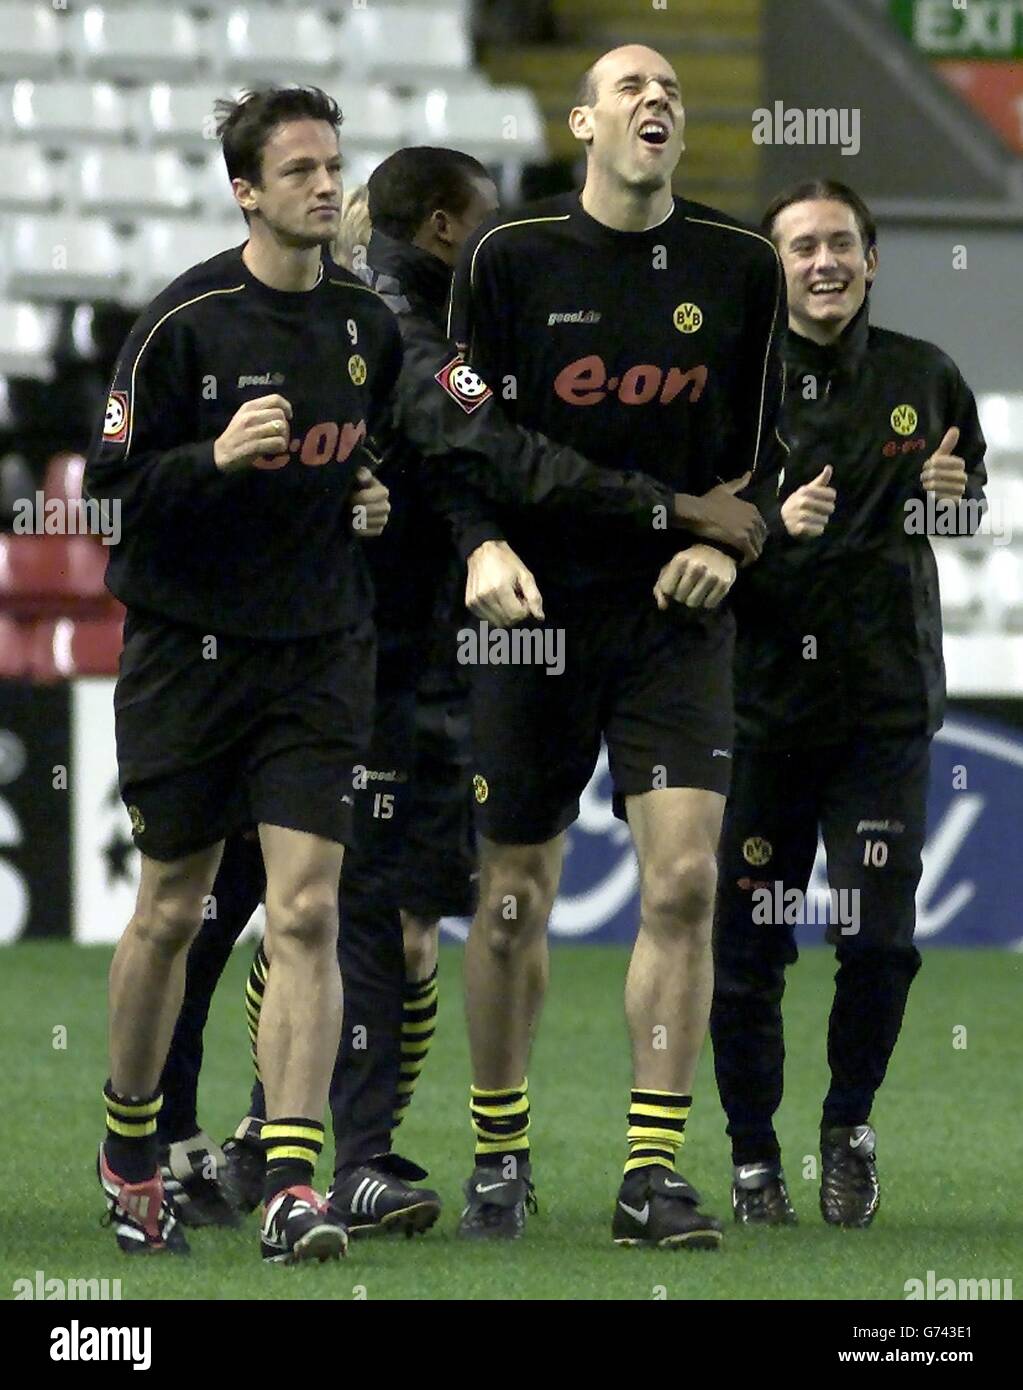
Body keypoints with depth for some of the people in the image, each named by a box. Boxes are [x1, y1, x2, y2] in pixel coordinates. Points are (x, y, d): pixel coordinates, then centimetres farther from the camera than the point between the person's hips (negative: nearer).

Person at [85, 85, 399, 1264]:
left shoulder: (367, 322, 6)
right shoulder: (184, 321, -9)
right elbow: (112, 481, -11)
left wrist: (375, 499, 6)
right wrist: (216, 457, -25)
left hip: (320, 653, 3)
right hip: (190, 646, -3)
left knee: (305, 912, -9)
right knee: (170, 912, 8)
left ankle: (291, 1186, -13)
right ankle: (129, 1149, 29)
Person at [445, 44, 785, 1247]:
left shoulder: (739, 266, 5)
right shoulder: (509, 257, -1)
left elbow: (759, 444, 13)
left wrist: (730, 544, -3)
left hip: (675, 617, 1)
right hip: (540, 610, -1)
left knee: (682, 878, -12)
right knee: (513, 899, 3)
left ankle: (653, 1177, -7)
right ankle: (499, 1155, 22)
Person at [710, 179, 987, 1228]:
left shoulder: (923, 379, 6)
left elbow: (974, 497, 20)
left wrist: (953, 497, -2)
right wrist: (770, 524, -20)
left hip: (885, 703, 1)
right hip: (759, 699, -1)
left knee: (880, 941, -7)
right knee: (748, 946, 1)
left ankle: (850, 1123, 18)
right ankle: (753, 1157, 16)